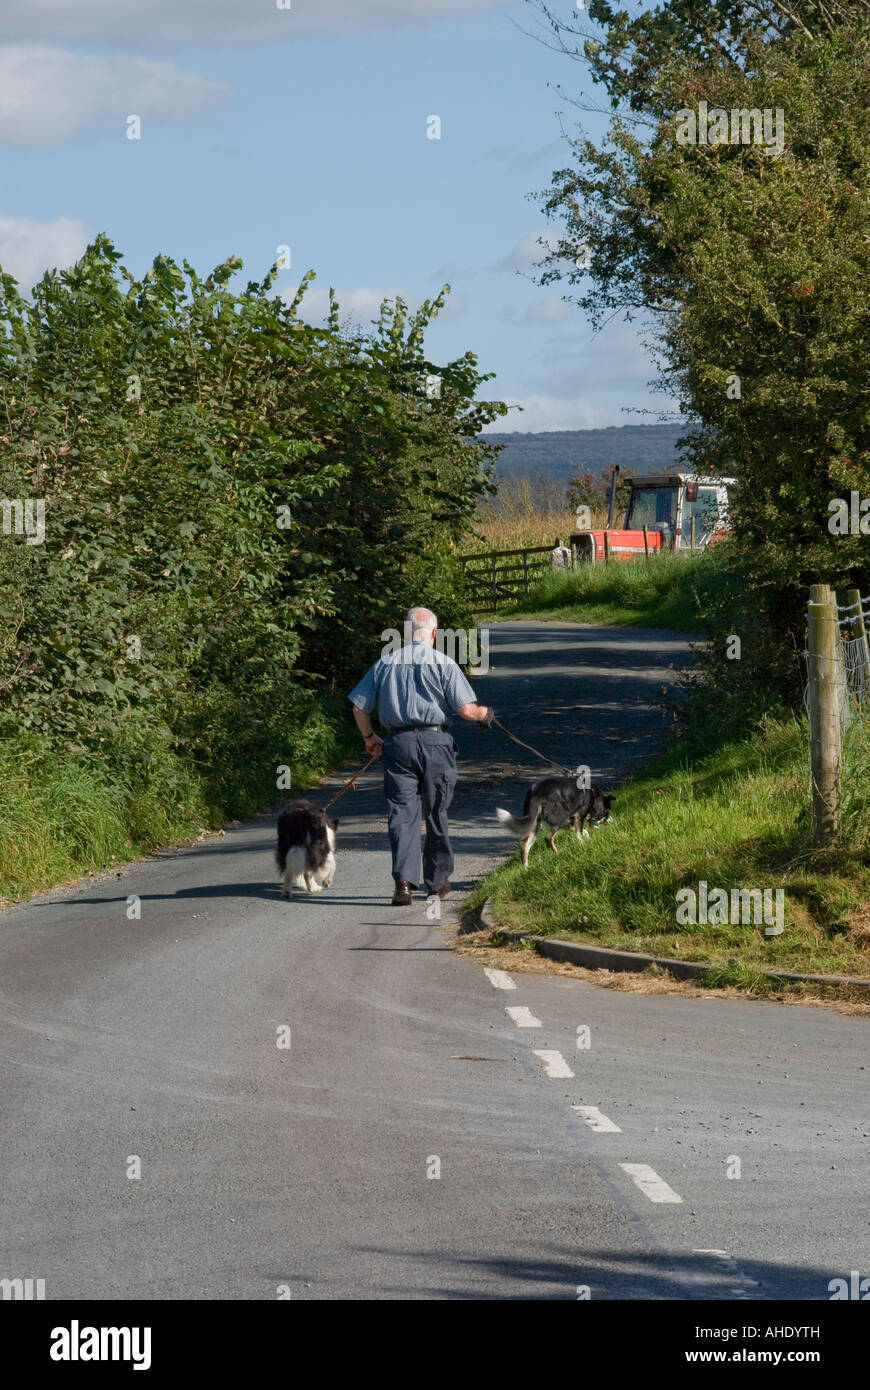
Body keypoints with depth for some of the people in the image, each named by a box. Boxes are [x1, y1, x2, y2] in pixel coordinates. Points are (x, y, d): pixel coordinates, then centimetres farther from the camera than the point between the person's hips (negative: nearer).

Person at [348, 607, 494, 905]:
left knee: (402, 813, -1)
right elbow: (466, 709, -7)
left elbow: (360, 706, 8)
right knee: (436, 814, 11)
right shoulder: (443, 664, -3)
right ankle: (437, 882, 23)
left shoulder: (385, 664, 7)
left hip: (397, 744, 2)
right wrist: (483, 714, 15)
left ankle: (403, 880, -18)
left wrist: (369, 738, 24)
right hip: (435, 743, -1)